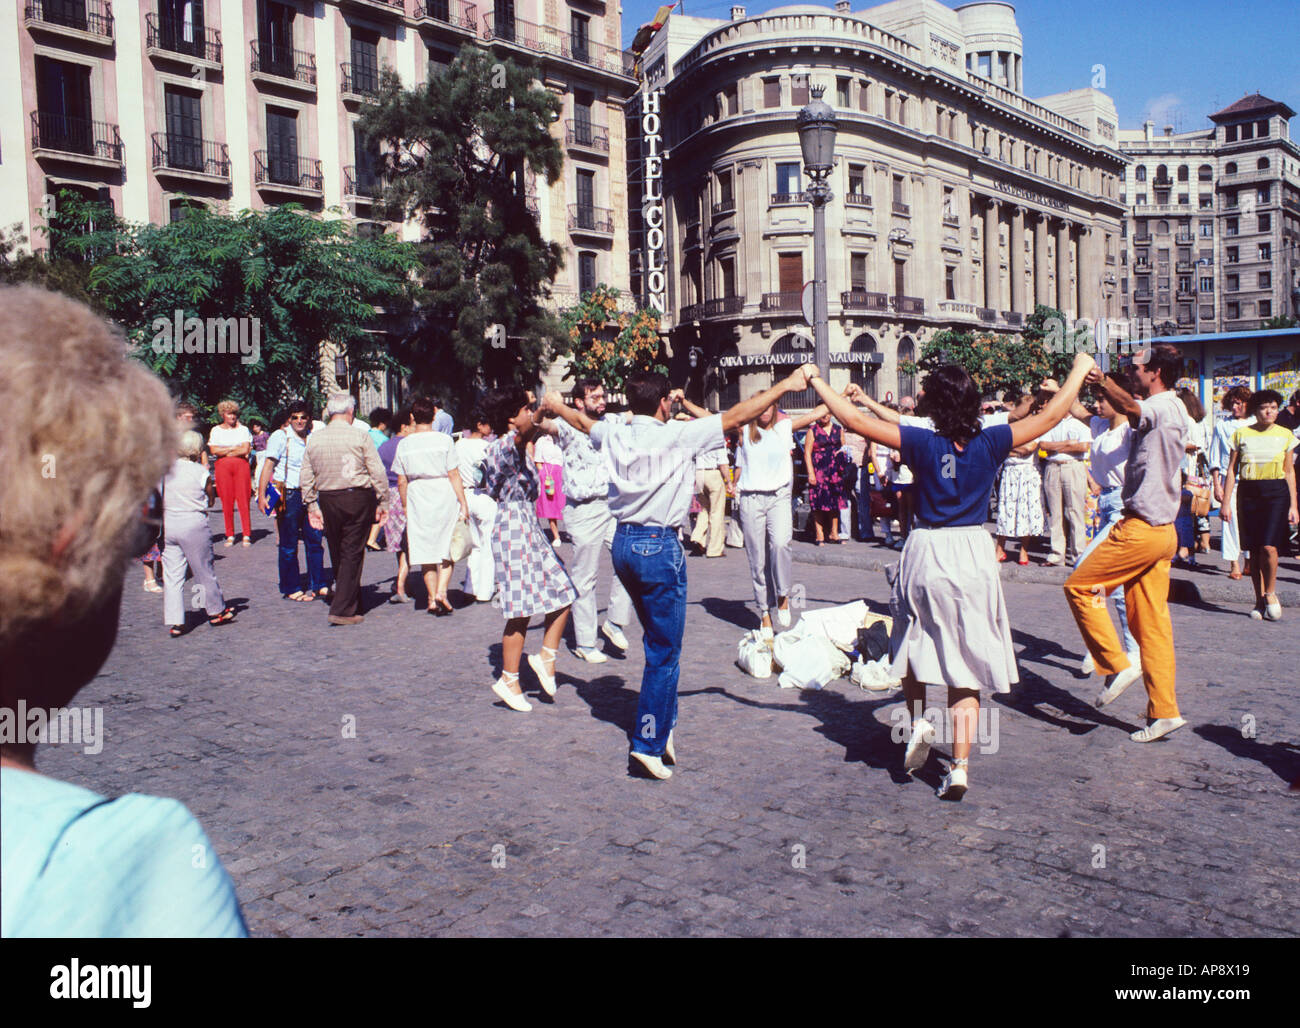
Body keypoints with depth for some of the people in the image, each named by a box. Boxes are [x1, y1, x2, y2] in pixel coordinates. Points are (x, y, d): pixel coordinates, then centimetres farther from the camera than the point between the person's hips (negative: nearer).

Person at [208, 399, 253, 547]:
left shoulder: (243, 429, 9)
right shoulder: (216, 430, 11)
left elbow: (245, 450, -3)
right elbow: (214, 450, -1)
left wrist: (225, 452, -3)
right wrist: (235, 448, -5)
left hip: (241, 466, -1)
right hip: (223, 468, 1)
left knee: (243, 500, -7)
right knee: (226, 501, -2)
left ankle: (247, 535, -5)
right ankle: (230, 535, 4)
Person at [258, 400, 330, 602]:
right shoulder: (280, 437, -6)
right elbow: (268, 466, -10)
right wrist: (261, 495, -17)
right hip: (288, 495, -5)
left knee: (315, 541, 6)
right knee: (288, 546, 3)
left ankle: (318, 585, 16)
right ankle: (291, 589, 12)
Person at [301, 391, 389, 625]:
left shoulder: (314, 439, 4)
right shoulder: (360, 437, -8)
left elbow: (306, 477, 6)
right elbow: (378, 472, -8)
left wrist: (311, 506, 13)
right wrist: (383, 502, 0)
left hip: (327, 501, 4)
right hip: (358, 498, -4)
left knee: (337, 555, 15)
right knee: (352, 554, 0)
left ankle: (353, 604, 26)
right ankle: (342, 610, -4)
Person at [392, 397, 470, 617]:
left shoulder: (404, 445, -1)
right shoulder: (444, 440, -6)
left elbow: (401, 481, 2)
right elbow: (454, 475, -6)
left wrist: (405, 507, 13)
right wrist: (463, 503, 0)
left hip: (418, 501, 1)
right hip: (445, 499, -1)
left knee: (425, 550, 9)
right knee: (447, 549, 10)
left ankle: (432, 599, 11)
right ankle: (442, 590, -5)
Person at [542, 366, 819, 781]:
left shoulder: (614, 436, 5)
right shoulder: (677, 435, -11)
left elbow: (584, 422, 27)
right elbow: (734, 417, -8)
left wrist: (557, 405, 49)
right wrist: (785, 386, 0)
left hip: (623, 543, 7)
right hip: (660, 547, -7)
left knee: (659, 639, 22)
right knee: (664, 651, 1)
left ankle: (663, 723, 25)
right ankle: (648, 744, 3)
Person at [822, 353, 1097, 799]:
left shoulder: (922, 442, -8)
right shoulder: (990, 442, -5)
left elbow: (854, 420, -7)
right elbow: (1051, 415, 5)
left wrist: (817, 382, 6)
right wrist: (1080, 369, 20)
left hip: (926, 552, -1)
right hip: (974, 554, 1)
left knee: (914, 645, 24)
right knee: (966, 664, 5)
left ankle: (919, 721, 8)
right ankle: (960, 767, -1)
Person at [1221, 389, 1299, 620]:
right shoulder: (1242, 434, 5)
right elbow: (1232, 469, 7)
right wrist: (1226, 502, 2)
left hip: (1276, 493, -1)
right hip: (1248, 493, 1)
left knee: (1269, 547, -15)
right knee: (1254, 550, 3)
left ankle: (1270, 593, 7)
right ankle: (1259, 601, 14)